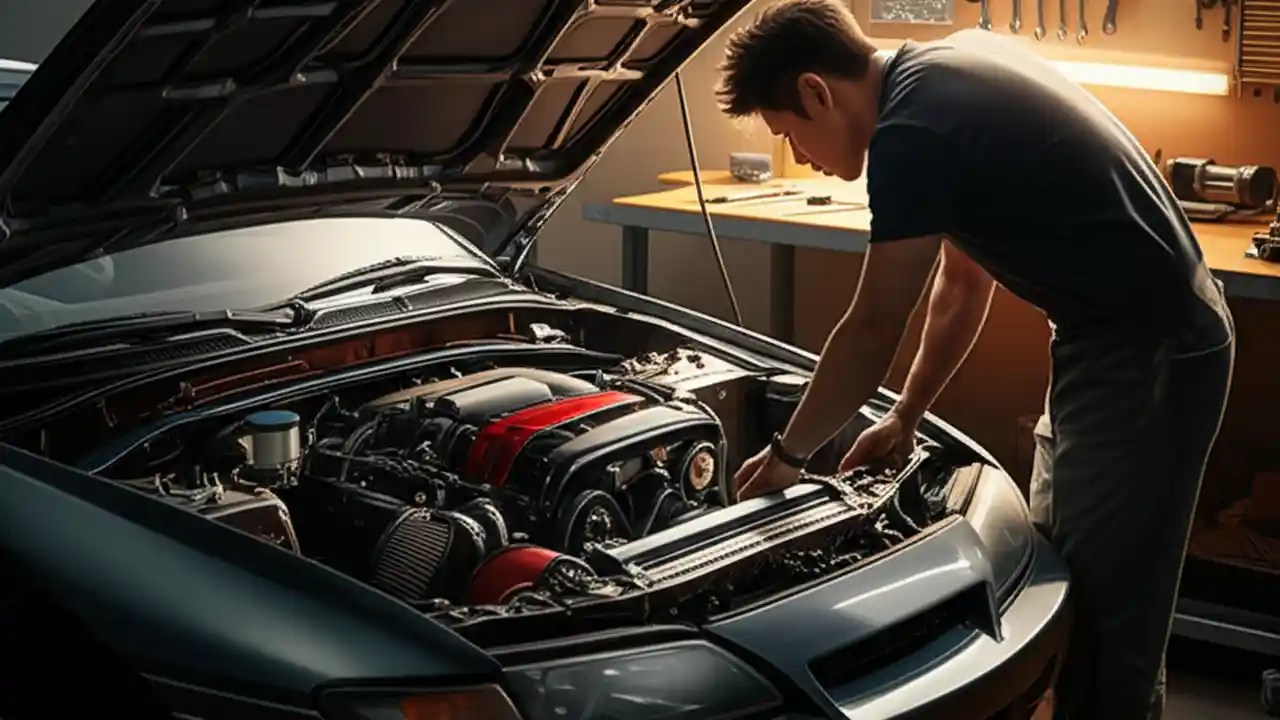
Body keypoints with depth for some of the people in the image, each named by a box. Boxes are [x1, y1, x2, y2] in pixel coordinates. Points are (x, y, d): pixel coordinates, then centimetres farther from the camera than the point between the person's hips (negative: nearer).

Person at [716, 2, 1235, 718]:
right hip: (1121, 336, 10)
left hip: (1151, 352, -10)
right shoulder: (948, 70, 10)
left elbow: (873, 333, -15)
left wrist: (788, 454, -2)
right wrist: (907, 417, 20)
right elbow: (962, 279, 17)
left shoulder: (912, 133, -20)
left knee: (1107, 613, -2)